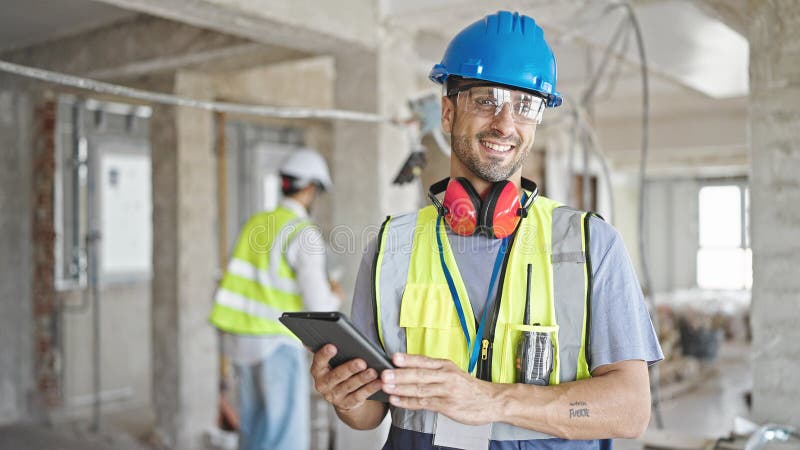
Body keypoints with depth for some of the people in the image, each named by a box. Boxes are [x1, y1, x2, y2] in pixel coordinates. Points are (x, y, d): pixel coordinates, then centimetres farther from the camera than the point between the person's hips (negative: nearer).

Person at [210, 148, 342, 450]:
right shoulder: (305, 233, -14)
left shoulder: (256, 224, 10)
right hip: (278, 343, -8)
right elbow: (318, 308, -18)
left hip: (239, 339, 8)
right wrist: (333, 298, 5)